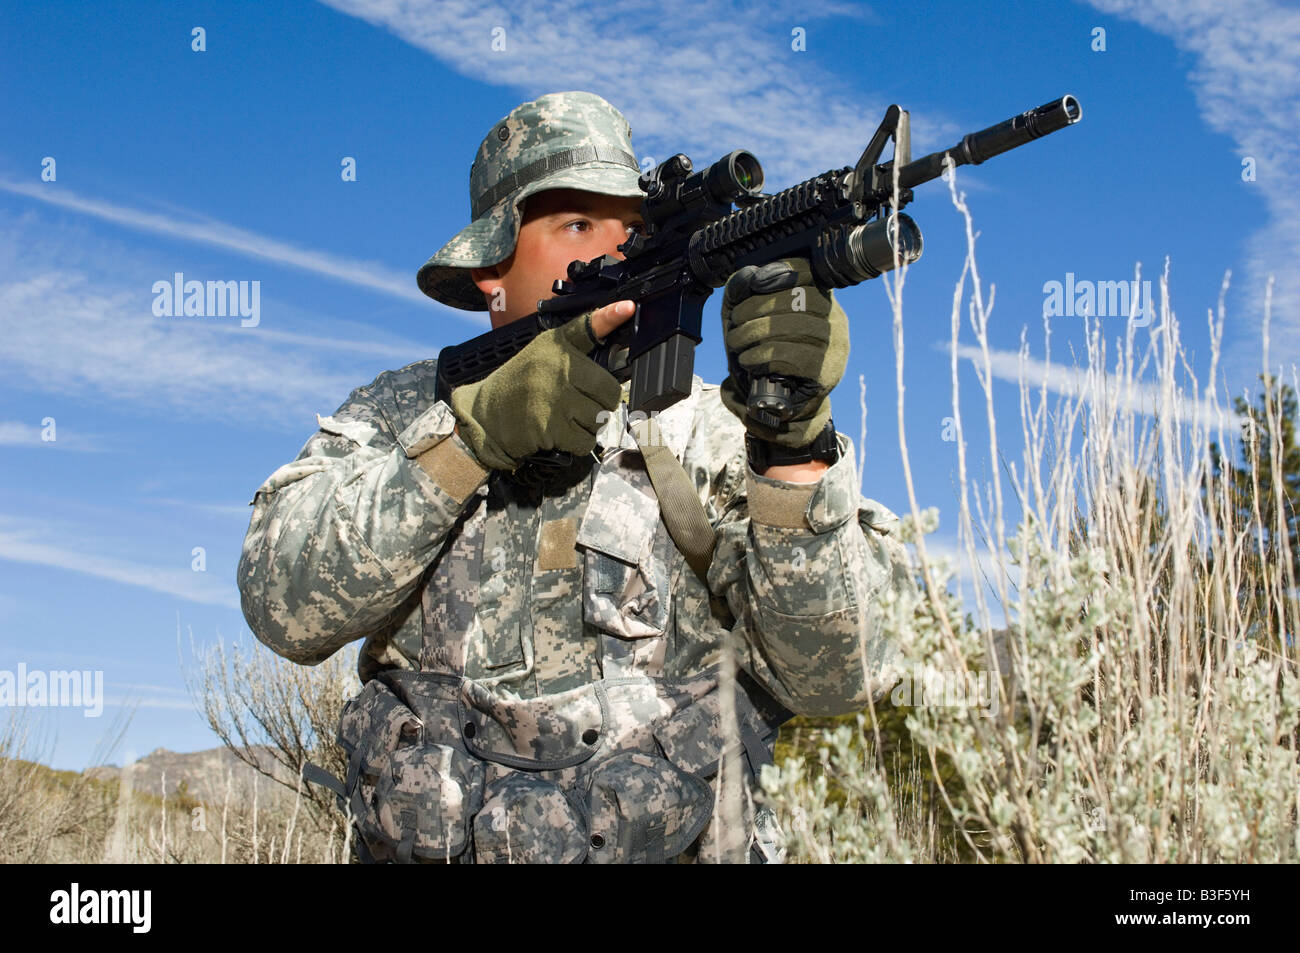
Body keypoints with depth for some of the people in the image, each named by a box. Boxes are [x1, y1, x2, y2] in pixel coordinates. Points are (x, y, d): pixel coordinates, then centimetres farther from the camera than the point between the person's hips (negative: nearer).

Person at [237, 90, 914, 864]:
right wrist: (476, 431, -17)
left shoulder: (711, 435, 0)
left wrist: (796, 443, -21)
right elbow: (286, 607, -8)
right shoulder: (403, 413, 6)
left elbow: (835, 678, -9)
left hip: (662, 845, -1)